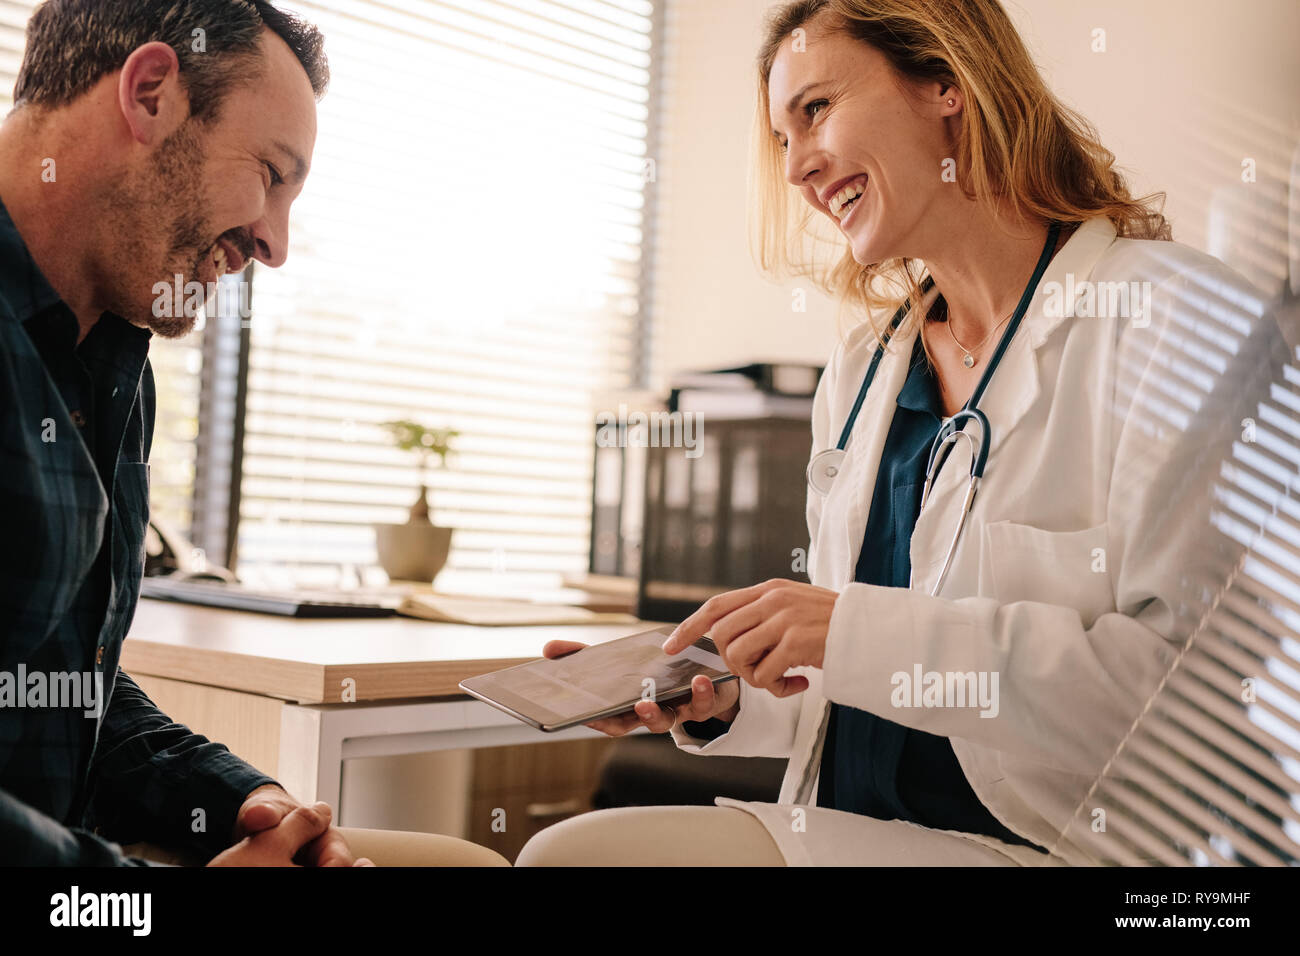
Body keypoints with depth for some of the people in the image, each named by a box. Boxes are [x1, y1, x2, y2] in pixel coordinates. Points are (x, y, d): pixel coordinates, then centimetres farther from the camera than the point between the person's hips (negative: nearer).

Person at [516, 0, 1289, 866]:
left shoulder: (1177, 318, -8)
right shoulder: (860, 371, 14)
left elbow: (1193, 669, -18)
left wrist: (864, 636, -21)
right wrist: (723, 703, -1)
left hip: (1035, 844, -6)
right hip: (844, 830, 7)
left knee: (581, 852, -22)